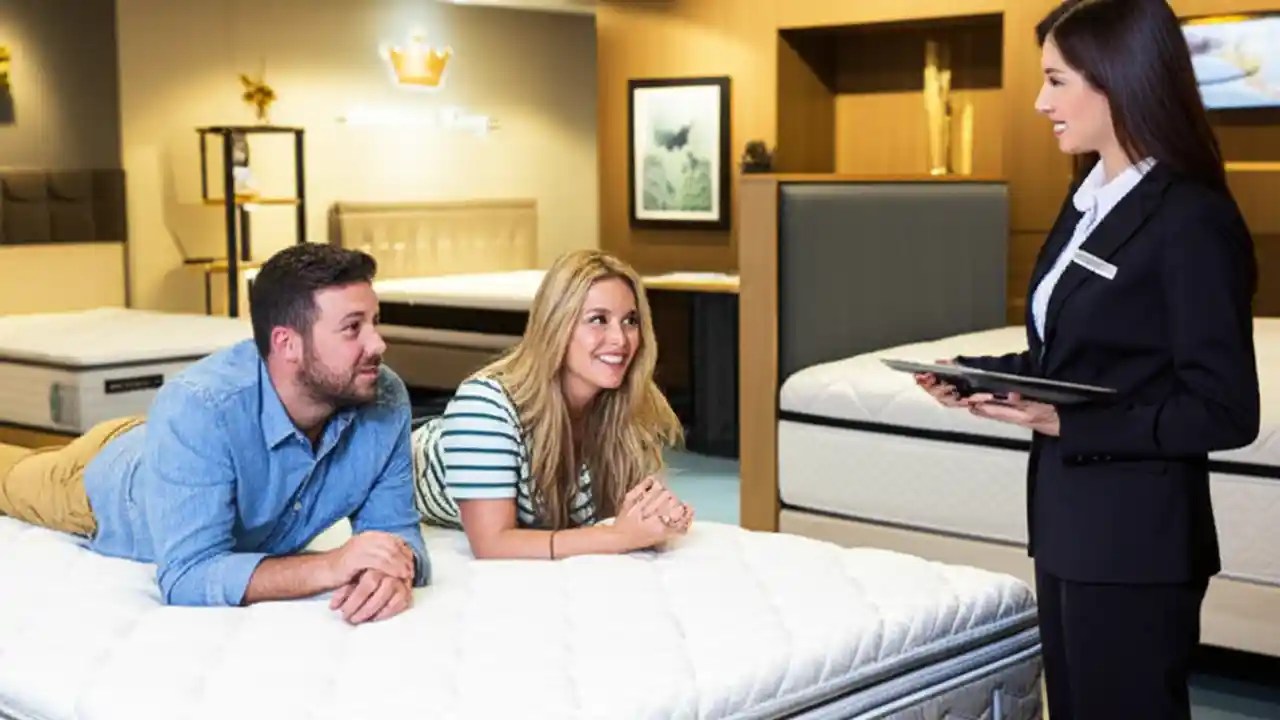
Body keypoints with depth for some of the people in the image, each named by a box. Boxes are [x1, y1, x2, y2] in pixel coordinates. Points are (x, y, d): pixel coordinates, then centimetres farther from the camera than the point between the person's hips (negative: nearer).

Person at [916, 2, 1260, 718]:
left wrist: (1071, 426, -23)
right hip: (1069, 517, 9)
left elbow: (1224, 411, -19)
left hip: (1135, 536, -9)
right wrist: (977, 375, 1)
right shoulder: (1089, 199, 9)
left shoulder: (1193, 220, -18)